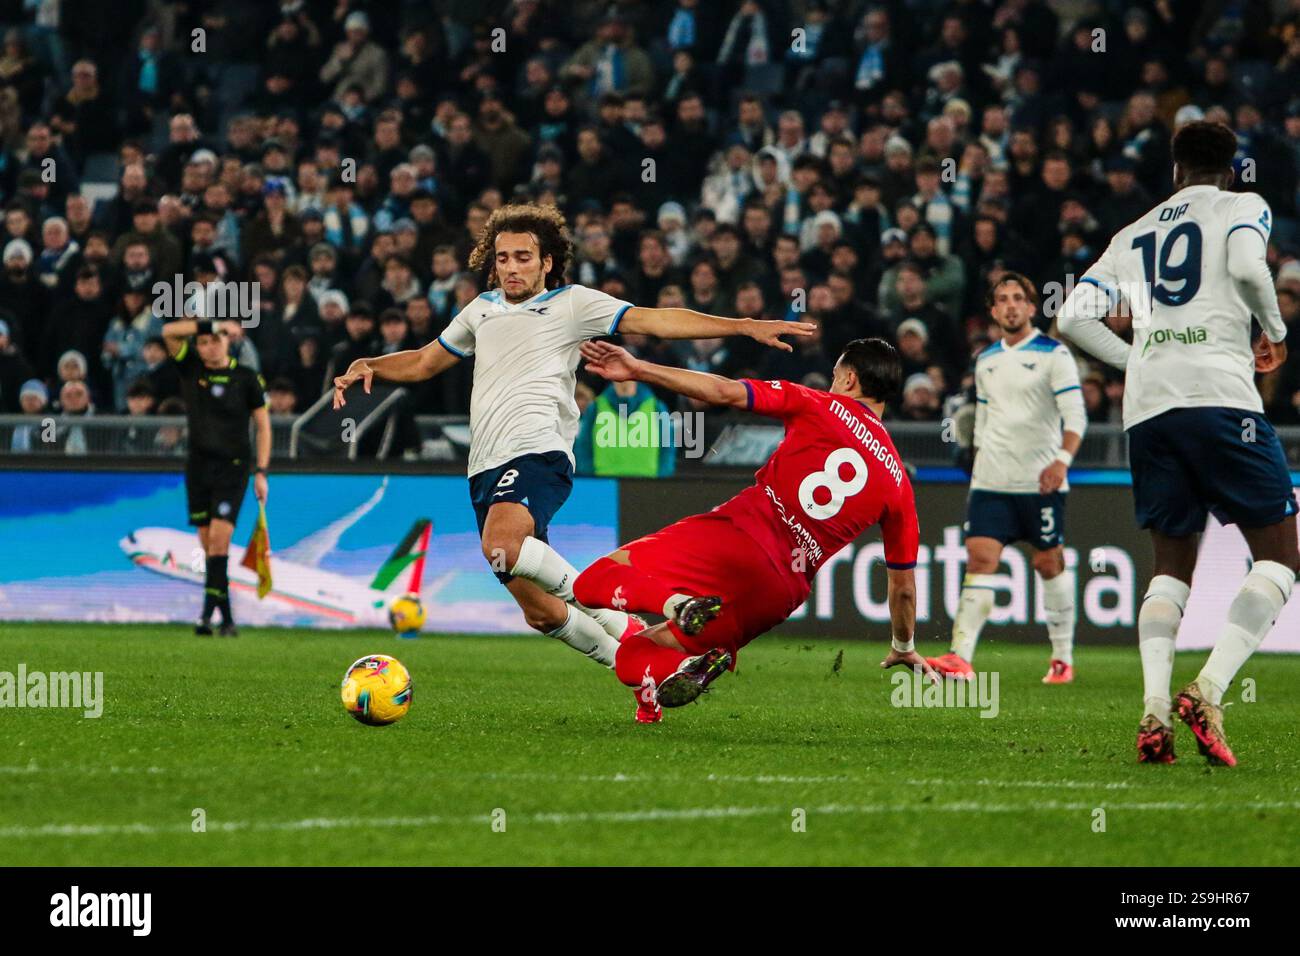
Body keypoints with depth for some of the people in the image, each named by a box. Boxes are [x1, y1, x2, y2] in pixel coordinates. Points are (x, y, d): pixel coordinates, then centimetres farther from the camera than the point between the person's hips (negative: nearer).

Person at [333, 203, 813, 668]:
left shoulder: (571, 303, 7)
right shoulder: (481, 309, 22)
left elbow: (655, 320, 0)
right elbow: (424, 362, 35)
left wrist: (745, 326, -9)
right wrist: (369, 366, 16)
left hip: (538, 452, -6)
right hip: (485, 469, 6)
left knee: (501, 546, -37)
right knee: (541, 613, 5)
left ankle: (607, 610, -17)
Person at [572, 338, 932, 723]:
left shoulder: (820, 406, 9)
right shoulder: (898, 482, 19)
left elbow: (725, 392, -2)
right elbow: (903, 582, 25)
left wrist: (637, 369, 2)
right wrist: (904, 648, 43)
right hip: (781, 594, 4)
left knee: (596, 580, 1)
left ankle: (679, 603, -28)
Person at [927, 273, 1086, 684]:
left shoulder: (1053, 354, -4)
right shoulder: (986, 360, 14)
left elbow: (1075, 414, -12)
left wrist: (1062, 459, -26)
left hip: (1040, 480, -4)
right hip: (991, 481, 4)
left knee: (1049, 564, 3)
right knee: (979, 558, -9)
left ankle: (1063, 657, 17)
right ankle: (961, 658, -18)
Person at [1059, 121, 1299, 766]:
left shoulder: (1133, 235, 24)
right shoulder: (1242, 207, 10)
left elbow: (1072, 318, 16)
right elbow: (1247, 267, -12)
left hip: (1147, 411, 5)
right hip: (1220, 398, -5)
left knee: (1171, 567, 13)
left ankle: (1154, 710, -8)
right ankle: (1208, 691, -17)